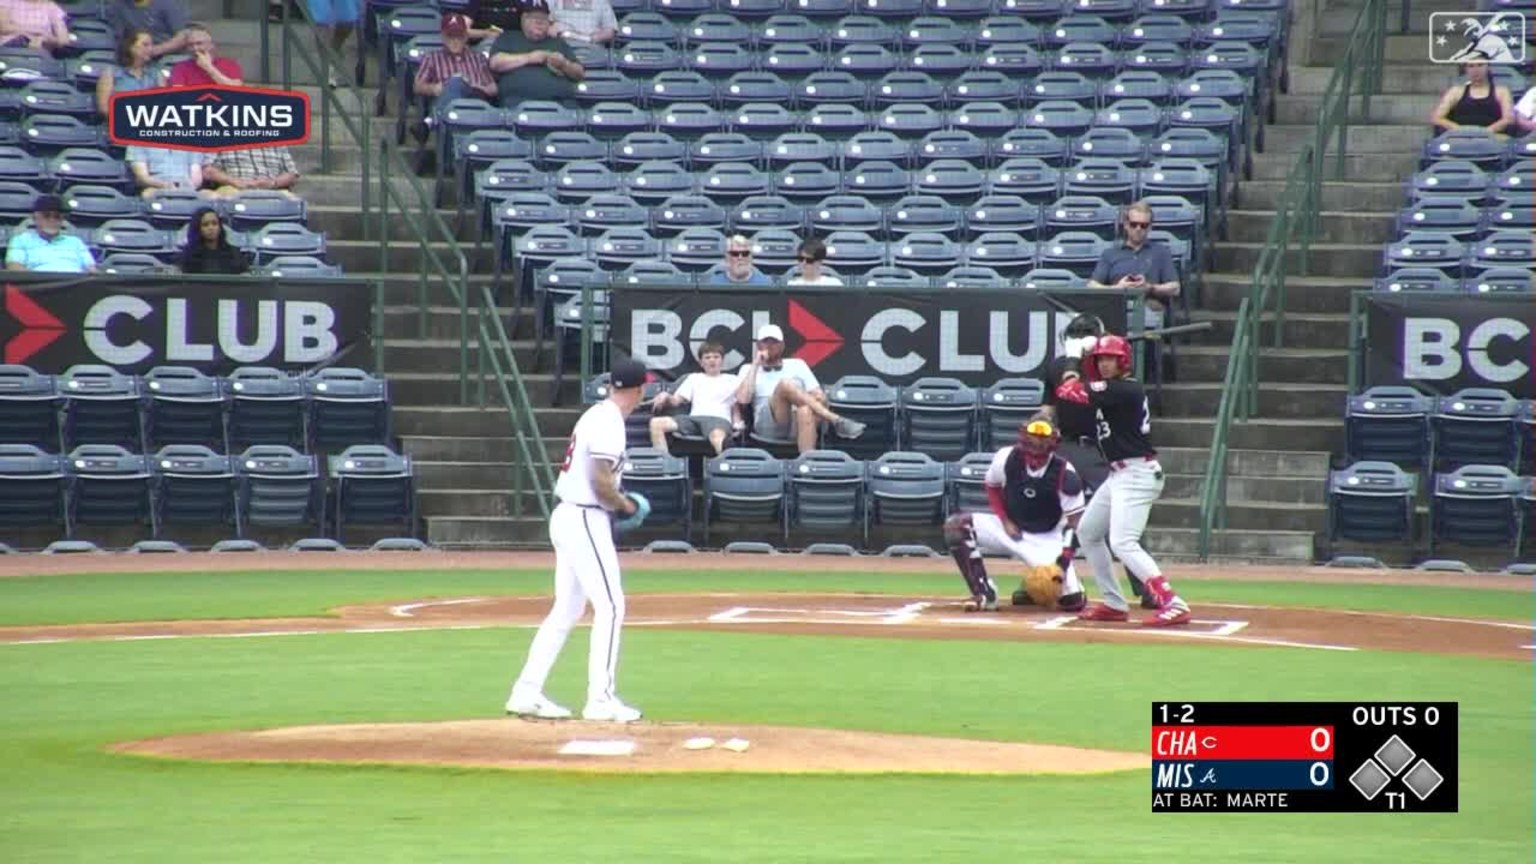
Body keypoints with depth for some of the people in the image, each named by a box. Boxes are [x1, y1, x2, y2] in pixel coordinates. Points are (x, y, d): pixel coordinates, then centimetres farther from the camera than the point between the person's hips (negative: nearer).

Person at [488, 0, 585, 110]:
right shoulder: (508, 39, 20)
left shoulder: (559, 43, 28)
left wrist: (564, 65, 1)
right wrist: (528, 58, -2)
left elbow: (580, 74, 23)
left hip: (560, 101, 2)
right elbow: (496, 63, 3)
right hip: (519, 100, -2)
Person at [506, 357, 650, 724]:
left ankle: (527, 693, 11)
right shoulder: (608, 423, -15)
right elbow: (601, 481, -22)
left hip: (567, 516, 10)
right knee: (610, 606, -7)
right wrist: (625, 505, -6)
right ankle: (600, 700, -8)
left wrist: (618, 501, 14)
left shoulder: (596, 415, 14)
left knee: (566, 609, 12)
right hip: (586, 520, -10)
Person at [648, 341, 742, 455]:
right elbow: (675, 400, 22)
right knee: (656, 423, -22)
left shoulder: (731, 380, 23)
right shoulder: (694, 378, 30)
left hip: (719, 419, -4)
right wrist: (666, 397, -1)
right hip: (694, 418, 4)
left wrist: (737, 423, -7)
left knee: (717, 436, -44)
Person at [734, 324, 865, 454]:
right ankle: (837, 421, -39)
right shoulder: (749, 370, 21)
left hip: (798, 424, 1)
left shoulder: (797, 365, 25)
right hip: (769, 427, -1)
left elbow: (819, 395, 16)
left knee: (805, 411, -39)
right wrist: (755, 365, 6)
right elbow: (743, 399, 1)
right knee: (785, 384, -30)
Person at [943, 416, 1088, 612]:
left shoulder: (1064, 474, -22)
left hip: (1048, 539, -2)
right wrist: (1005, 521, -8)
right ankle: (984, 594, -15)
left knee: (1072, 601, -19)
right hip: (1011, 529, 2)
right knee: (955, 526, -23)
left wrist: (1063, 565, -24)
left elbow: (1074, 523, -15)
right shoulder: (1006, 458, -15)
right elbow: (992, 487, 6)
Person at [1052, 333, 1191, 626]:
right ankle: (1114, 604, 25)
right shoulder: (1111, 388, 13)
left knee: (1122, 542, -21)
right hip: (1118, 474, 11)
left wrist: (1070, 374, 4)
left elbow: (1069, 392, -15)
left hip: (1137, 474, -11)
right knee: (1087, 532, 20)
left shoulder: (1125, 390, -17)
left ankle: (1173, 605, -27)